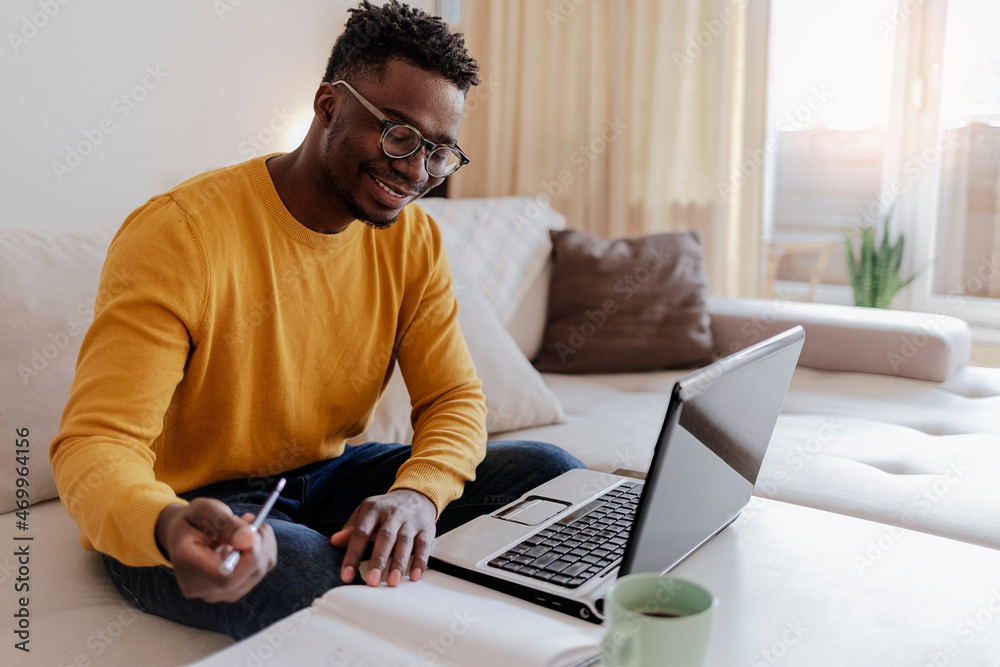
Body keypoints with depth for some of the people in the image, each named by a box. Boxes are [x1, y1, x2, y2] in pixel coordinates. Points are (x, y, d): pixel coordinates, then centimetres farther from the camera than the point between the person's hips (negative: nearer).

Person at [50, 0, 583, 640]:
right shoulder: (180, 234, -22)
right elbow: (97, 442, -25)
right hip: (191, 509, -5)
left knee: (551, 472, -8)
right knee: (315, 573, -39)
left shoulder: (415, 240, -3)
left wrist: (418, 491, -28)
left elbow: (456, 398, -4)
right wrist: (168, 527, -50)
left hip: (327, 477, 6)